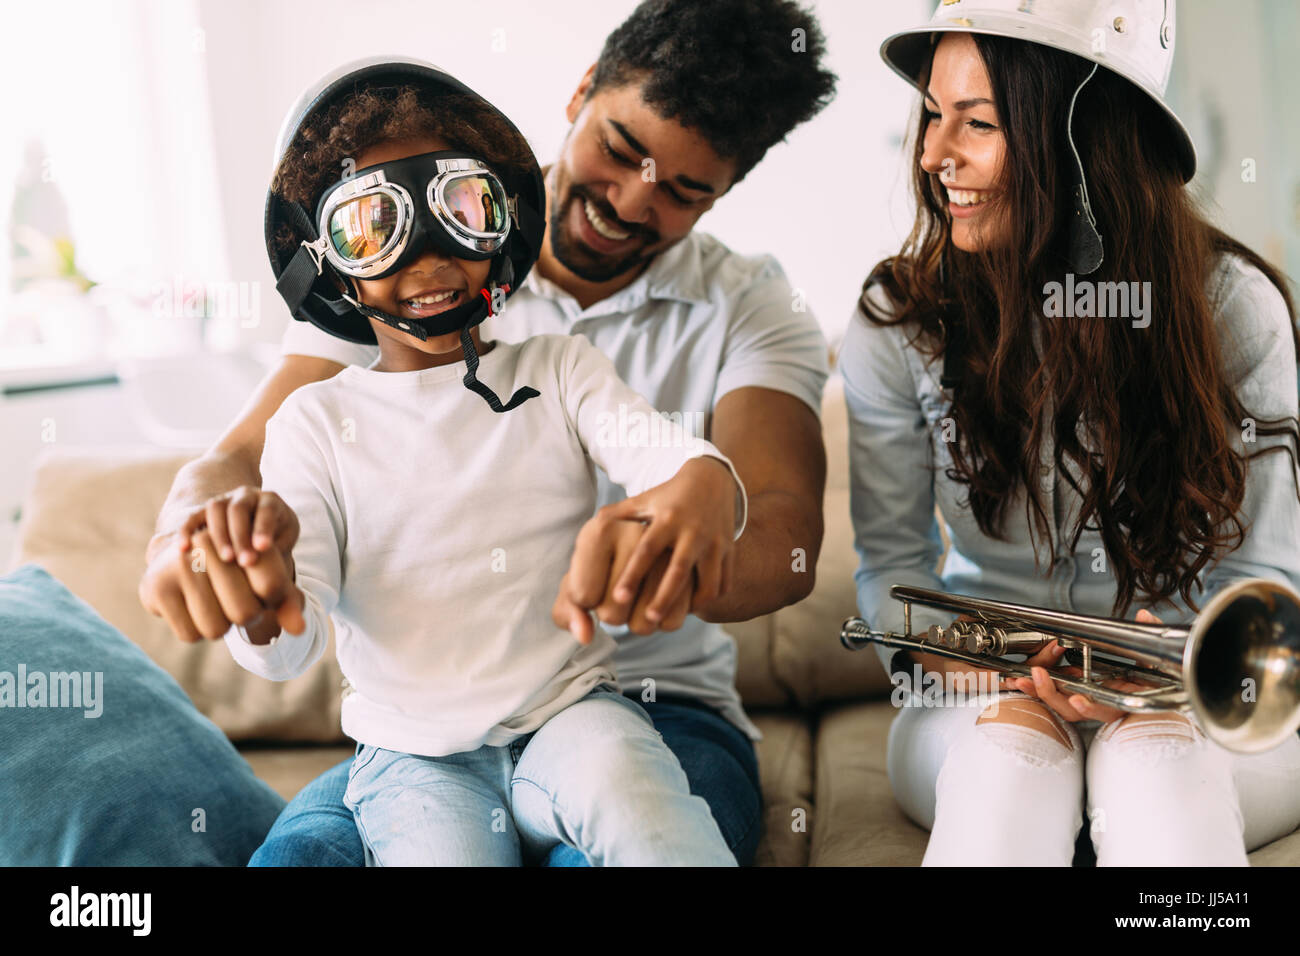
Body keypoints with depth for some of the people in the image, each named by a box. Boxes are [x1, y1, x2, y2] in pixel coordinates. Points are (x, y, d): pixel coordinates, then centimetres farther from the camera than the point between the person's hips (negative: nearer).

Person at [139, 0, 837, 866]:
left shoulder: (748, 307, 1)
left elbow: (785, 535, -17)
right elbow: (245, 456, -6)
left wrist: (700, 528, -44)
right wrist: (193, 532, -34)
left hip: (662, 706, 0)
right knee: (298, 851, -30)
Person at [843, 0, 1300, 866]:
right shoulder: (899, 322, -5)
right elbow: (891, 564, -1)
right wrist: (989, 668, -22)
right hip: (981, 706, 0)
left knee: (1155, 745, -34)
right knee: (1011, 738, -34)